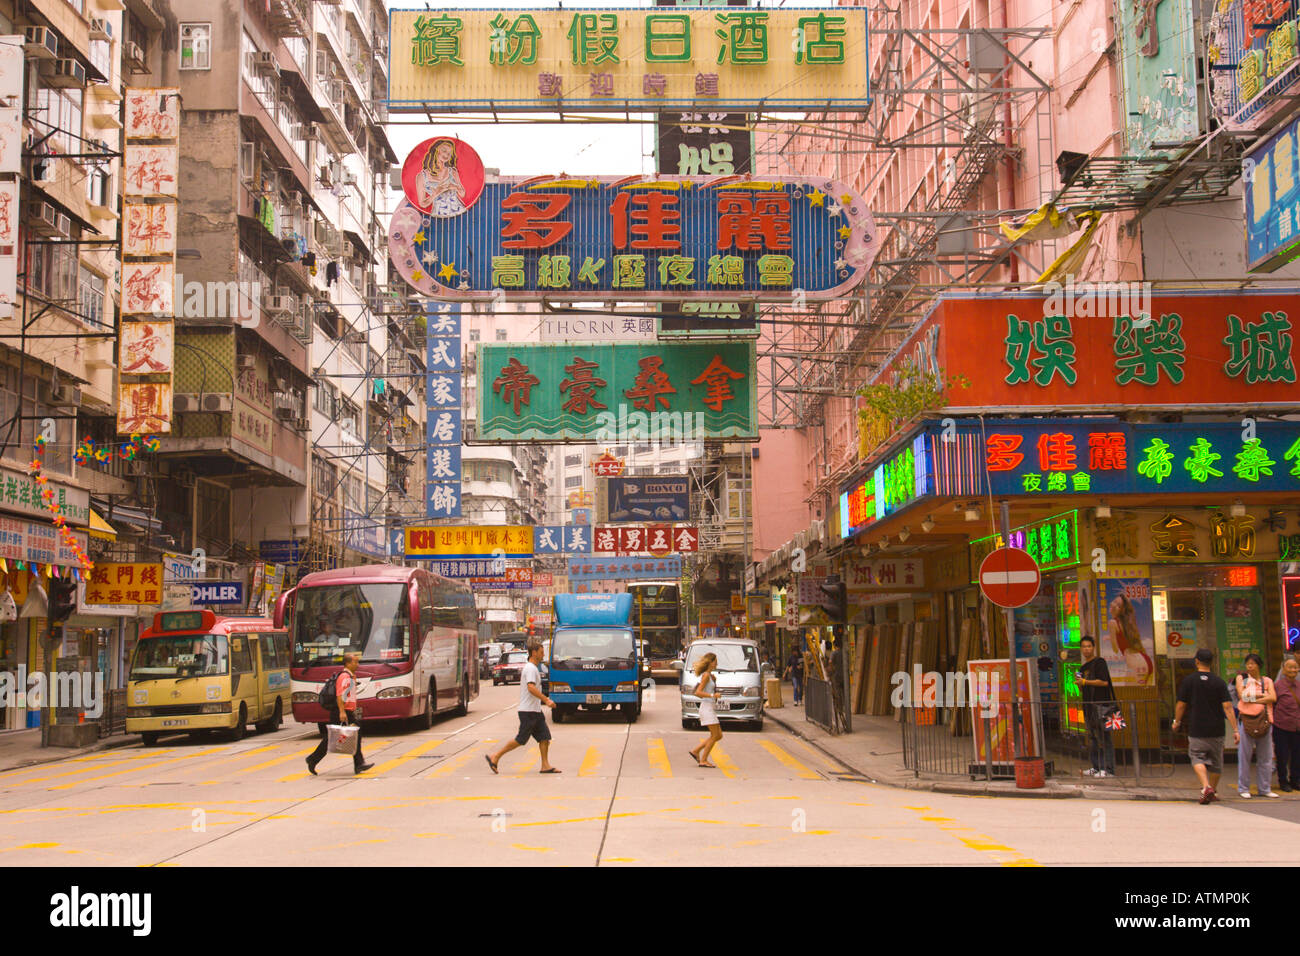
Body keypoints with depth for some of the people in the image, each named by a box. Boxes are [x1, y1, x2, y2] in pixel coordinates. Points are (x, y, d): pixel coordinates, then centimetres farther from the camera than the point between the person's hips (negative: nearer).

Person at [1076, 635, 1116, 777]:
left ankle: (1108, 769, -12)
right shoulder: (1083, 667, 21)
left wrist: (1085, 682, -14)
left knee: (1104, 738, -10)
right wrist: (1080, 685, 6)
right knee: (1093, 738, 10)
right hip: (1089, 706, 9)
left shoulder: (1099, 662, -4)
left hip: (1101, 704, -9)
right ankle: (1096, 767, 14)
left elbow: (1104, 682, -15)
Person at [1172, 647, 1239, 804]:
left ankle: (1206, 787, -19)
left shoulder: (1188, 681, -4)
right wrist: (1235, 730, -8)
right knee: (1215, 761, 17)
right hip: (1216, 730, 2)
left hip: (1196, 730, -2)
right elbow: (1228, 707, -9)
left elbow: (1181, 705, -1)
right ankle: (1213, 792, 28)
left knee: (1198, 758, 4)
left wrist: (1176, 722, 16)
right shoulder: (1219, 682, -3)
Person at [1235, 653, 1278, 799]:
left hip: (1264, 720, 3)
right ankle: (1243, 789, 3)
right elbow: (1242, 695, -7)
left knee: (1266, 756, 5)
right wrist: (1263, 696, -2)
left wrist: (1253, 699, -9)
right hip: (1247, 719, -3)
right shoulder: (1241, 678, 9)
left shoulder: (1267, 681, 14)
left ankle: (1265, 789, 13)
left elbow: (1273, 698, -3)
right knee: (1244, 755, -4)